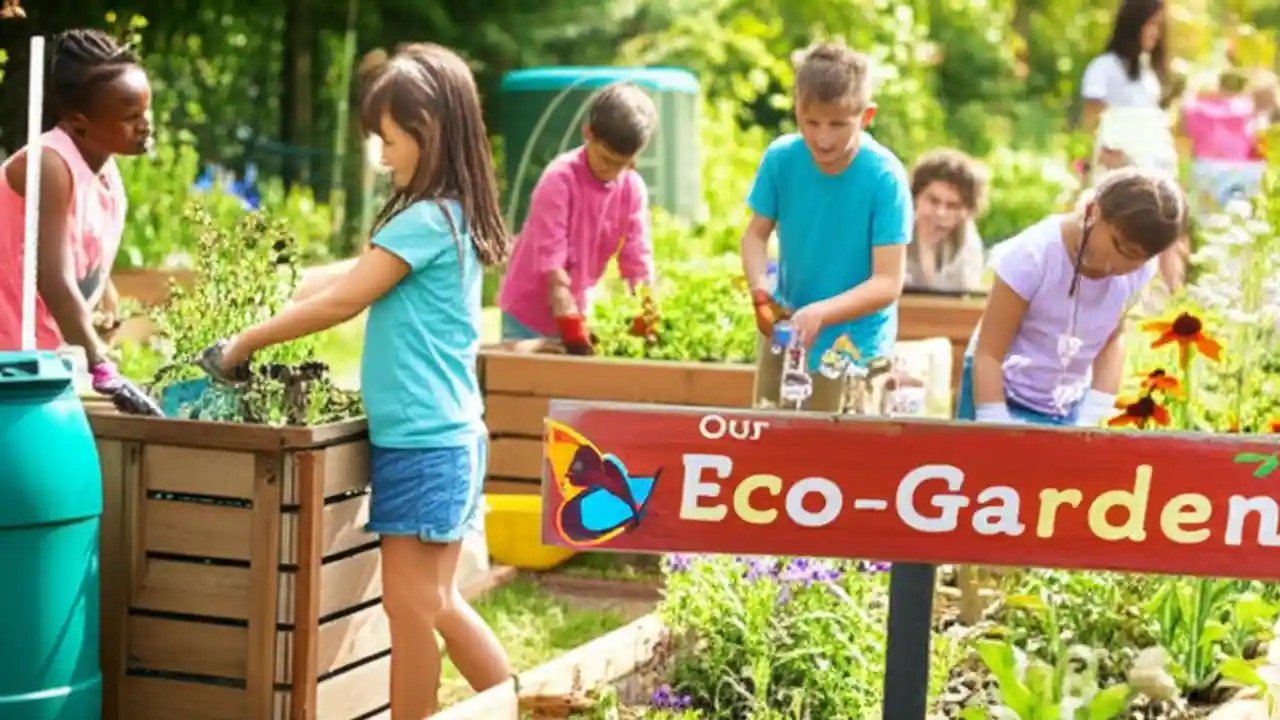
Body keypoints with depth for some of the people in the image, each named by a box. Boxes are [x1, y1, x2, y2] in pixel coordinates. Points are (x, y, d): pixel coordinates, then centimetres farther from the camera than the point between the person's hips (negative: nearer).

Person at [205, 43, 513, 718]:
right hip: (445, 434, 10)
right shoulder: (456, 214, 13)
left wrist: (245, 341, -7)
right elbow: (359, 285, 15)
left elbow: (341, 301, -15)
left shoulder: (427, 219, -16)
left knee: (411, 604, -2)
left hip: (422, 440, -10)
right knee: (437, 603, 15)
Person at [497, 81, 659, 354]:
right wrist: (574, 331, -27)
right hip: (529, 315, -5)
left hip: (576, 312, 5)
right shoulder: (560, 179, -20)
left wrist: (646, 327, -15)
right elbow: (551, 261, -23)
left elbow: (638, 260, -5)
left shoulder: (634, 189, -5)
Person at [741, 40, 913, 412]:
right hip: (786, 331, 4)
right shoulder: (781, 158, -11)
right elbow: (756, 234, 0)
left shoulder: (885, 177, -22)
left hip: (854, 345, -4)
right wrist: (760, 290, -20)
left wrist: (822, 313, -37)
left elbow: (888, 283, -22)